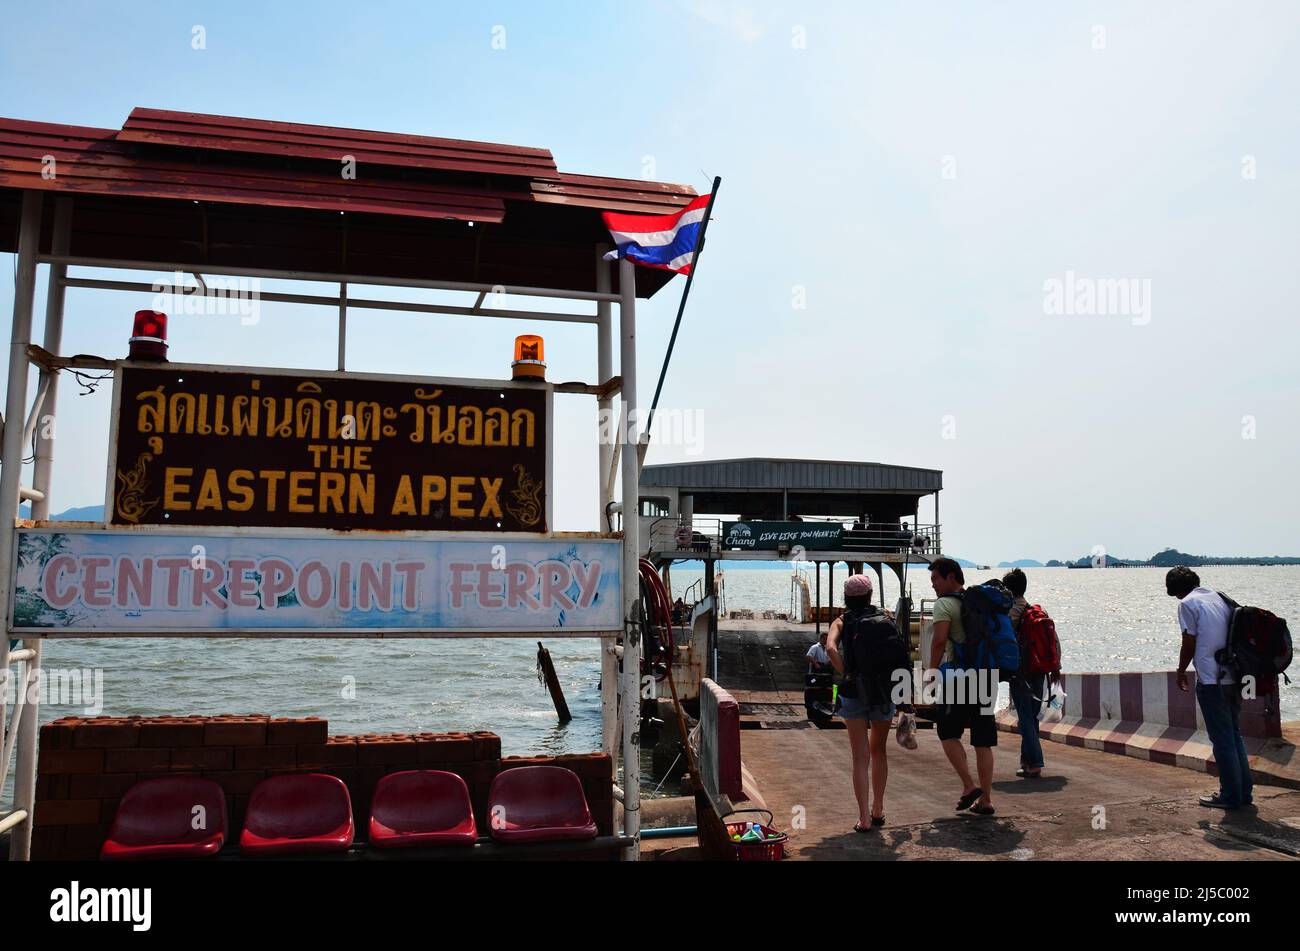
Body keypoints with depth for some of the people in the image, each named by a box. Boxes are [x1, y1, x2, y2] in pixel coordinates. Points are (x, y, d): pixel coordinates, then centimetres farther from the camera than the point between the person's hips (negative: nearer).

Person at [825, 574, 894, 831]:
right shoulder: (884, 621, 5)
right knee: (879, 752, 21)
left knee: (861, 758, 5)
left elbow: (831, 648, -18)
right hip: (884, 693, 2)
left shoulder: (842, 621, 2)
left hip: (854, 693, -1)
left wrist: (845, 674, -8)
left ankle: (864, 818, 1)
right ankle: (878, 810, 27)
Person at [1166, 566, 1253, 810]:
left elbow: (1189, 644, -7)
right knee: (1235, 735, 18)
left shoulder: (1188, 604, -8)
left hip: (1211, 680, -7)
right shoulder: (1219, 597, 12)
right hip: (1234, 676, 7)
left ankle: (1231, 796, 9)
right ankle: (1245, 791, 23)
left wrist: (1181, 672, 8)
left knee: (1222, 740, 2)